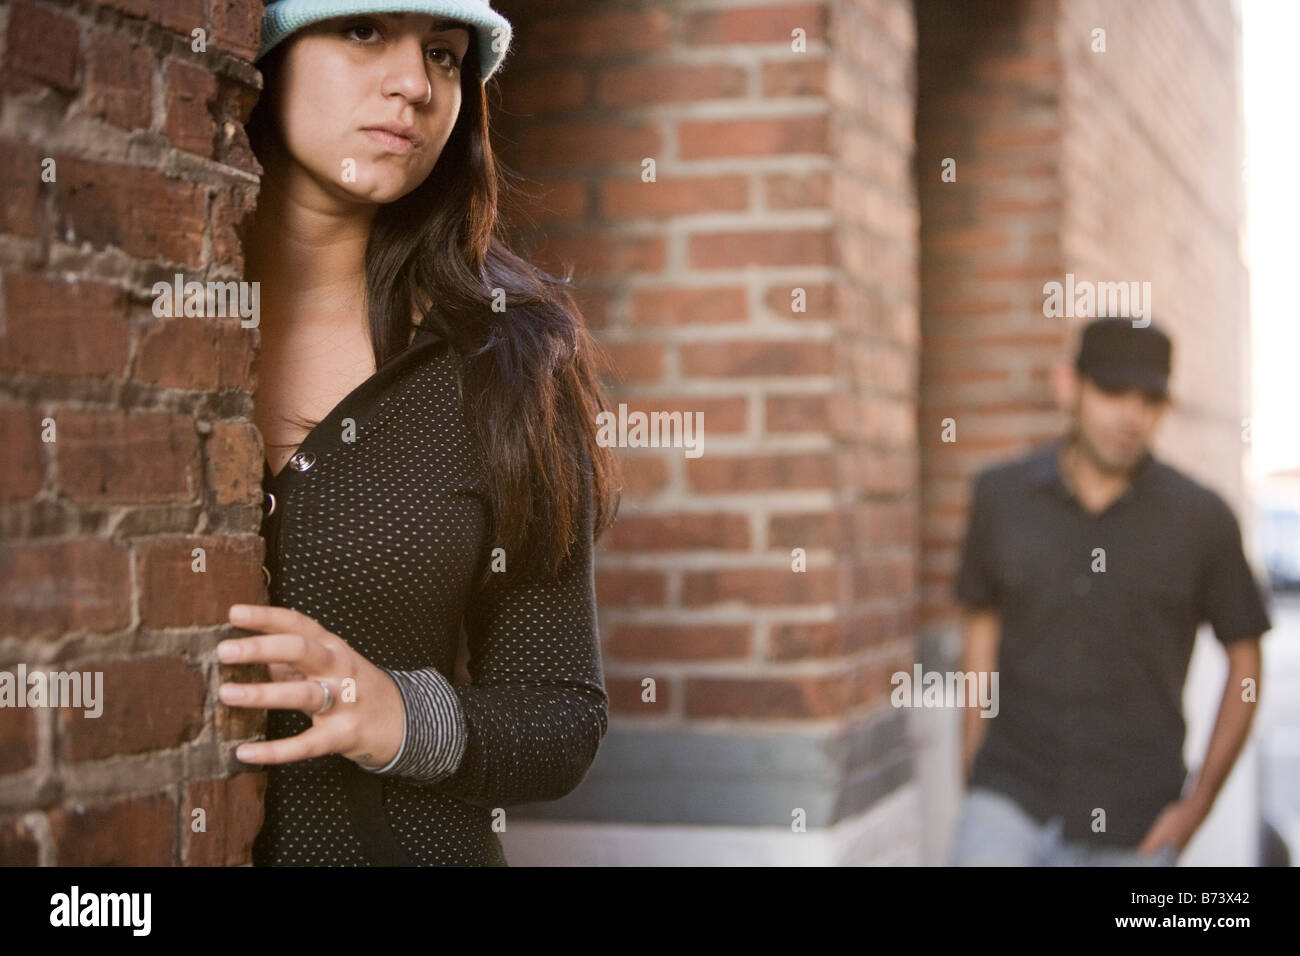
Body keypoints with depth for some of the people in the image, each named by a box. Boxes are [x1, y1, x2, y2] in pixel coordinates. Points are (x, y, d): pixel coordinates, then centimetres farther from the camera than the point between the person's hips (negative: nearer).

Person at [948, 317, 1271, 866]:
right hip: (1010, 802, 1)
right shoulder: (1002, 496, 3)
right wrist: (971, 771, 11)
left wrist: (1200, 803, 1)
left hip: (1133, 832, 0)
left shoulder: (1201, 519, -2)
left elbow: (1245, 659, 6)